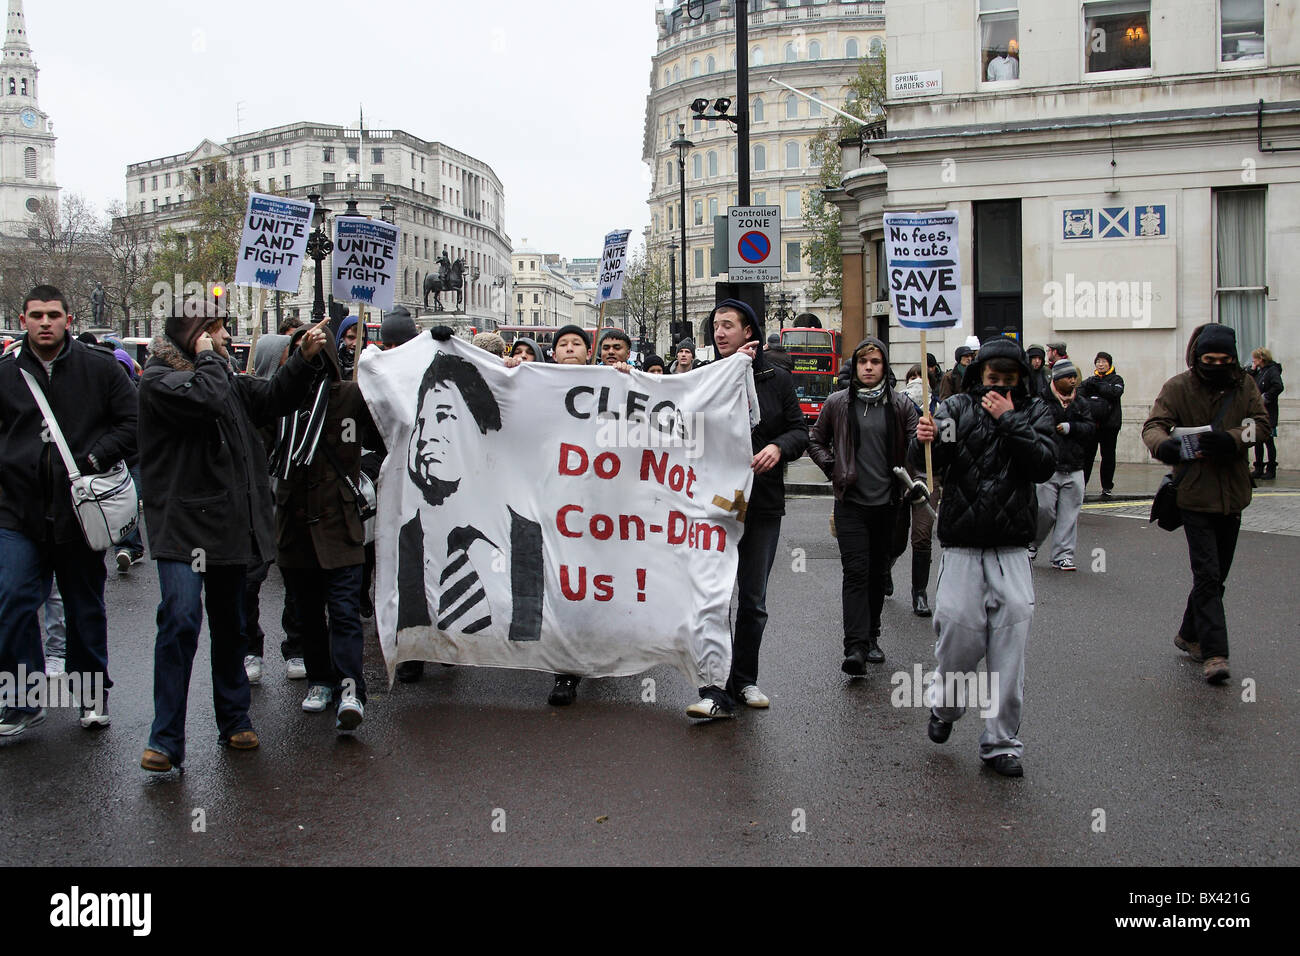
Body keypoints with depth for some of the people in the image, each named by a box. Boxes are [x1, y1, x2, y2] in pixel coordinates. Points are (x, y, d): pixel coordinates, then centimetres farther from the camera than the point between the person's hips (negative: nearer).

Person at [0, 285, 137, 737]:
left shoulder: (100, 369, 1)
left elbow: (132, 424, -1)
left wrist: (94, 459, -13)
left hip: (80, 509, -1)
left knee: (85, 607, 11)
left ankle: (92, 691, 26)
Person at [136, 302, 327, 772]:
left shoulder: (225, 377, 17)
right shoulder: (158, 377, -7)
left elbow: (272, 398, 17)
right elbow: (206, 399, -25)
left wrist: (304, 359, 4)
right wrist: (207, 359, -8)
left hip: (229, 520, 7)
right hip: (182, 523, -7)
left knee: (230, 623, 14)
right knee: (181, 620, -17)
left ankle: (234, 720, 25)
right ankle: (166, 739, -11)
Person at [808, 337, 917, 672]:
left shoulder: (901, 404, 3)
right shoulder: (837, 403, 3)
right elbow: (815, 441, 13)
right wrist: (833, 469, 2)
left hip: (887, 503, 2)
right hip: (851, 503, -2)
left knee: (877, 572, 12)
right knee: (856, 572, -11)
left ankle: (871, 637, 25)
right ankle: (855, 648, -17)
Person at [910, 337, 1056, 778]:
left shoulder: (1034, 412, 9)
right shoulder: (957, 407, 5)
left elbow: (1044, 465, -6)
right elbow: (923, 461, -7)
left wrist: (1009, 421, -14)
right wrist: (924, 440, -30)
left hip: (1011, 547, 1)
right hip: (961, 543, -1)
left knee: (1010, 633, -3)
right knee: (960, 627, -8)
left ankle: (1001, 741, 7)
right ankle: (944, 705, 23)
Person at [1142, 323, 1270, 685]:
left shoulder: (1245, 385, 4)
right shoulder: (1178, 387, -6)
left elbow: (1261, 424, -3)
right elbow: (1153, 424, -13)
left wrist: (1232, 439, -23)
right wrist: (1164, 445, -36)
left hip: (1233, 494, 5)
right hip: (1195, 495, -4)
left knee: (1217, 574, 15)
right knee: (1207, 575, -10)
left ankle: (1190, 635, 33)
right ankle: (1214, 653, -9)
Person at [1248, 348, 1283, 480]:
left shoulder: (1272, 370, -12)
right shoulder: (1259, 372, 14)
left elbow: (1278, 387, -25)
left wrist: (1265, 398, -19)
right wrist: (1252, 371, 7)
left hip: (1268, 413, -8)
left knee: (1268, 441, -1)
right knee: (1258, 441, 10)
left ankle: (1271, 470, 7)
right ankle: (1259, 469, 17)